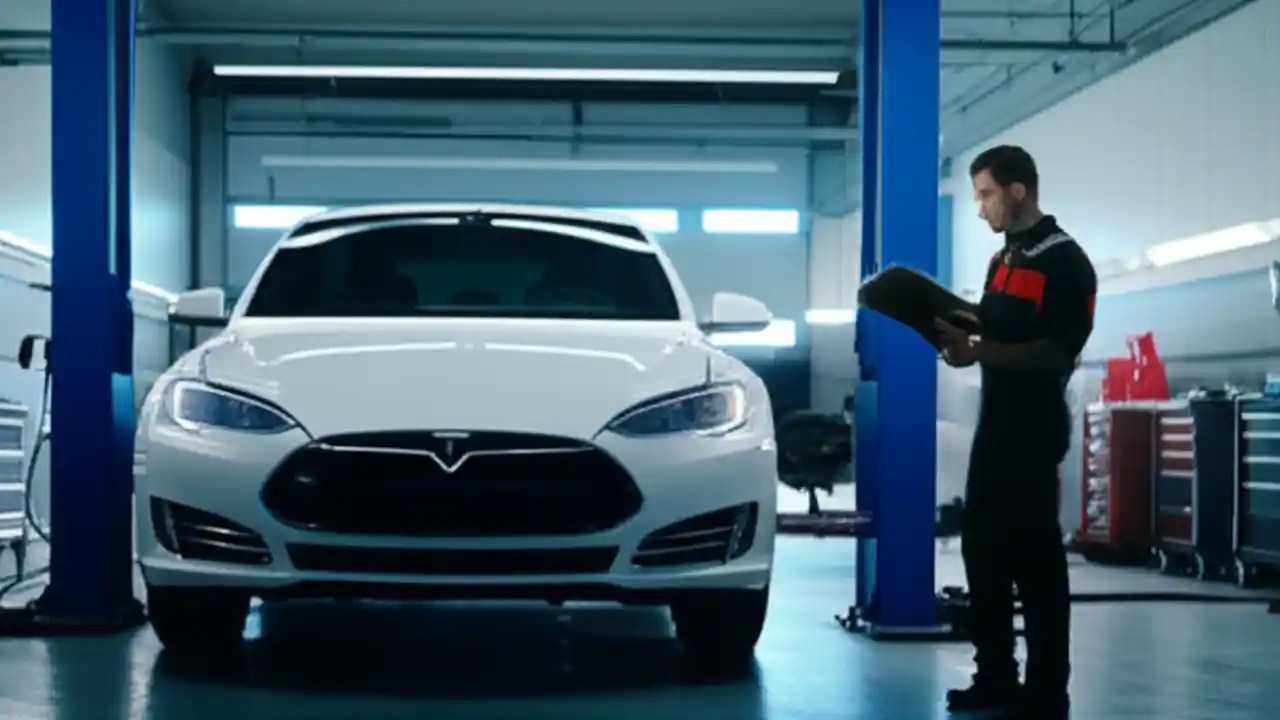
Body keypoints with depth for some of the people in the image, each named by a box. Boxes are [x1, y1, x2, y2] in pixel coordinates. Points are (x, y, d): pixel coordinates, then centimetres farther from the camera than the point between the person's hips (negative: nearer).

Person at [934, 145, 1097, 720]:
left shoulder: (1064, 261, -10)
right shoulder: (1002, 260, 18)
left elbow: (1058, 353, -19)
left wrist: (979, 352, -27)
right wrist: (957, 333, 2)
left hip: (1035, 428, -9)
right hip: (995, 424, 9)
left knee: (1035, 555, -6)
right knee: (983, 549, 9)